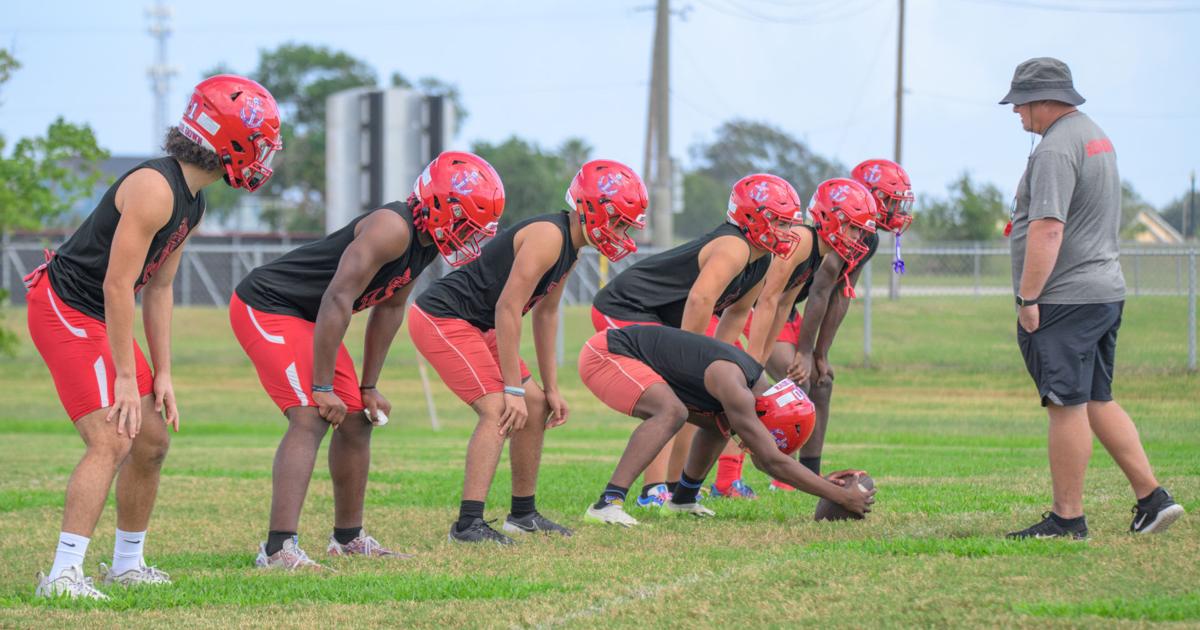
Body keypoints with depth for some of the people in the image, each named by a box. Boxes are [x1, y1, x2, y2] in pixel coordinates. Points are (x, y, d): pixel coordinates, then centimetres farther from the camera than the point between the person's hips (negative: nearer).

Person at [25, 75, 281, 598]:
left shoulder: (192, 201, 8)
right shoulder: (155, 189, -24)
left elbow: (158, 289, 13)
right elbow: (117, 286, -24)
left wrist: (162, 374, 10)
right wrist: (125, 377, -21)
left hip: (100, 318, 10)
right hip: (65, 311, -10)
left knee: (152, 440, 13)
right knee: (112, 441, -20)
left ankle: (127, 564, 26)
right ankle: (63, 574, -21)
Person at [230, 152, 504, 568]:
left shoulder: (426, 241, 3)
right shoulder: (393, 229, -27)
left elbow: (388, 309, 15)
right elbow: (338, 301, -29)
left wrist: (368, 387, 15)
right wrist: (323, 387, -25)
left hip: (305, 317, 10)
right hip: (266, 309, -10)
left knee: (356, 420, 14)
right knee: (311, 419, -22)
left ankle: (348, 537, 29)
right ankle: (279, 548, -28)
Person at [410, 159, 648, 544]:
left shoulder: (570, 248, 9)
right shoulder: (549, 238, -22)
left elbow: (545, 314, 17)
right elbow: (508, 309, -26)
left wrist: (551, 389, 16)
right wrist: (514, 389, -24)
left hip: (474, 325, 11)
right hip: (442, 319, -11)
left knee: (535, 407, 14)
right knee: (499, 411, -21)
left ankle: (523, 514, 24)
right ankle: (468, 524, -25)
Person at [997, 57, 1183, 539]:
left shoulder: (1055, 149, -17)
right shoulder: (1095, 134, 16)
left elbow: (1048, 230, -24)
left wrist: (1027, 298, -20)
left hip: (1063, 300, -10)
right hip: (1107, 293, 10)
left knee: (1067, 405, -5)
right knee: (1097, 401, 16)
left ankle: (1067, 518, -2)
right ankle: (1152, 497, 13)